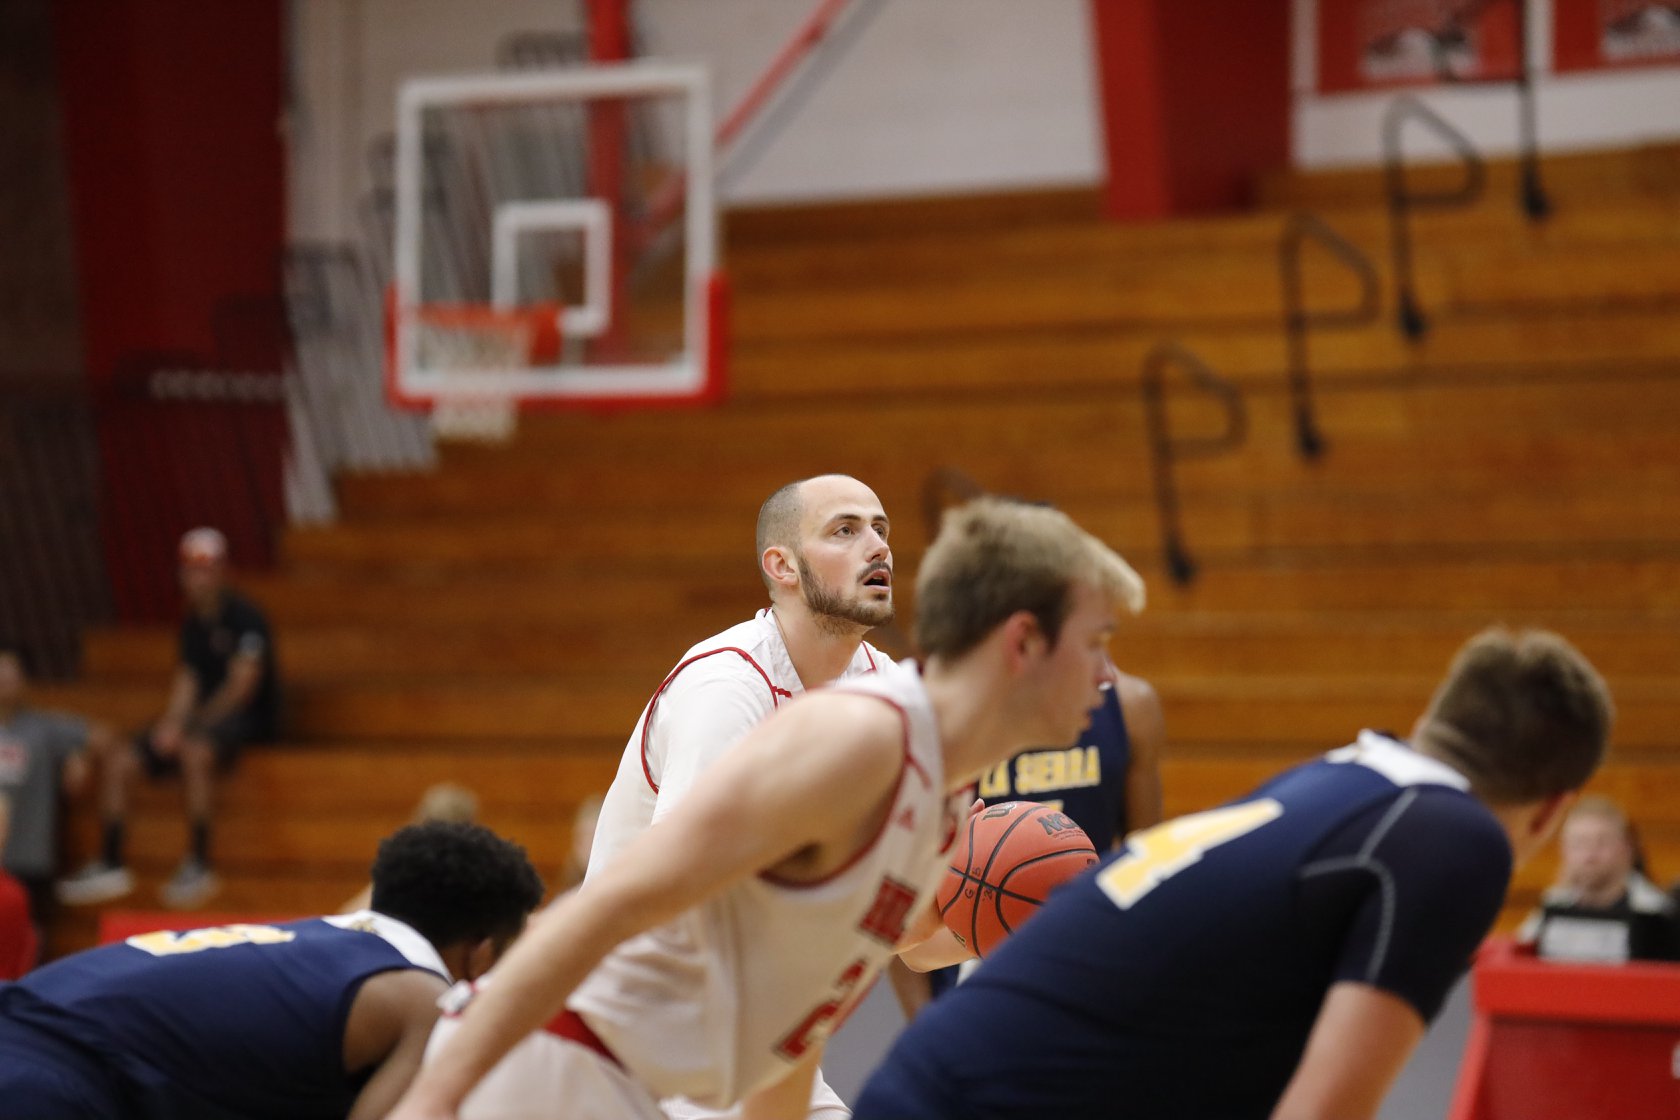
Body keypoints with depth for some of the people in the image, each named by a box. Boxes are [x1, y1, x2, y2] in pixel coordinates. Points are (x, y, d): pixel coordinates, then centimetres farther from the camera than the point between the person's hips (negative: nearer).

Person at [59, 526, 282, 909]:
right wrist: (171, 723, -10)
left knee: (194, 751, -40)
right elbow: (187, 680, 10)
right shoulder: (193, 622, 13)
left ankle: (198, 864, -35)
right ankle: (109, 865, -4)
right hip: (203, 720, 8)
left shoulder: (243, 616, -10)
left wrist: (194, 725, -19)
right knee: (115, 759, -5)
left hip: (248, 721, -8)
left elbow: (243, 684, -17)